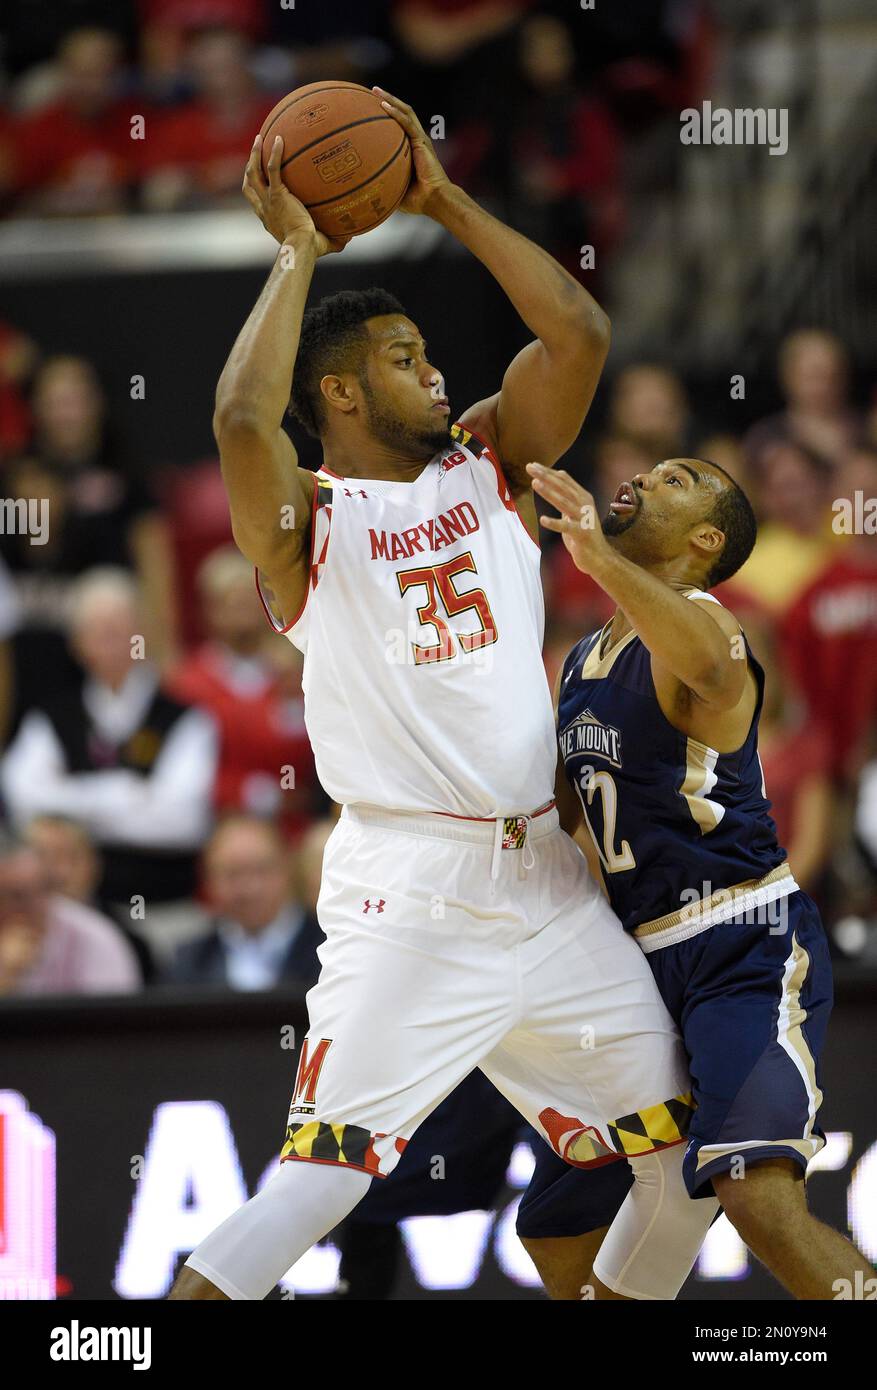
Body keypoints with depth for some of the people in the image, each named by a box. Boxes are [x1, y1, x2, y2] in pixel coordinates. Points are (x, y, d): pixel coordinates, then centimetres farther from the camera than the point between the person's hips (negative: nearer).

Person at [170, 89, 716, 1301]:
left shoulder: (490, 464, 13)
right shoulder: (307, 520, -2)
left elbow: (579, 331, 2)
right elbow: (242, 416, -23)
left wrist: (444, 201, 1)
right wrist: (298, 255, -11)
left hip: (548, 880, 6)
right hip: (410, 894, -6)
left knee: (687, 1159, 10)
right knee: (319, 1177, -19)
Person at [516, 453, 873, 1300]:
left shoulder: (695, 618, -10)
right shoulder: (582, 664, 17)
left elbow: (711, 666, -38)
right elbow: (558, 811, 30)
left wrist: (601, 558, -46)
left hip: (750, 950, -9)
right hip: (646, 969, 9)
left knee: (760, 1198, -32)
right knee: (555, 1234, 15)